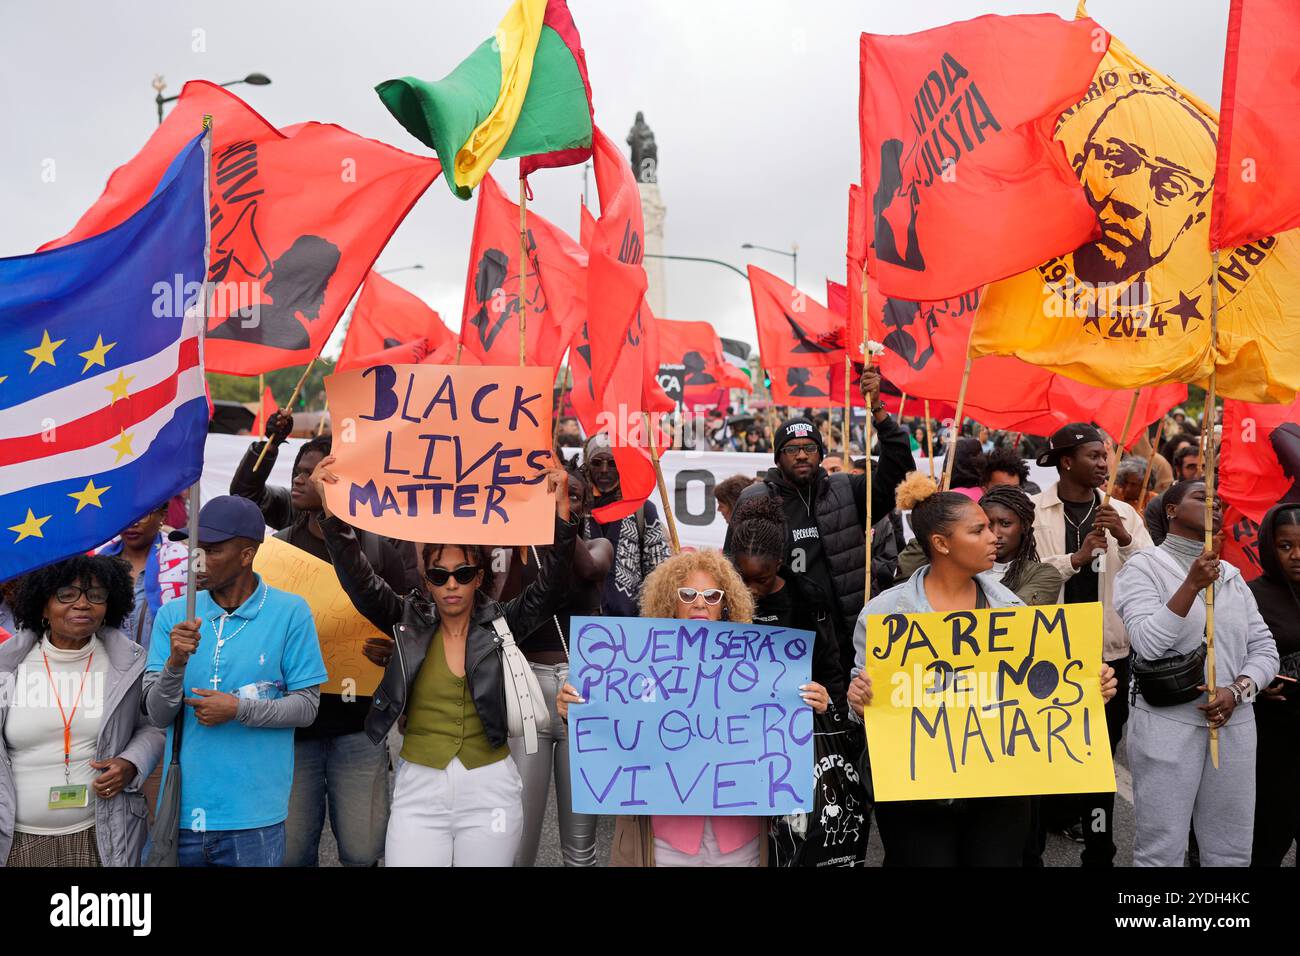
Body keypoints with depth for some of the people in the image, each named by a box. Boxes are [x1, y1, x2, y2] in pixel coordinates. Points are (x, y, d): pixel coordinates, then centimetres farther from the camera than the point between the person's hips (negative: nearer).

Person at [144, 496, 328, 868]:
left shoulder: (290, 612, -6)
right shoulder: (173, 616, 2)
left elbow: (306, 707, -5)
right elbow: (157, 715, -1)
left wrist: (239, 709, -18)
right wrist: (176, 663, -19)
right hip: (182, 810, 3)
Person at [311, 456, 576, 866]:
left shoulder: (501, 623, 0)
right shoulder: (409, 620, 2)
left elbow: (552, 586, -11)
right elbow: (359, 579, -7)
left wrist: (560, 511, -23)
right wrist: (333, 508, -19)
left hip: (489, 789, 0)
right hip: (418, 788, 1)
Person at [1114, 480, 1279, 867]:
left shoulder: (1231, 574, 15)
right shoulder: (1144, 566, -2)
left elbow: (1264, 648, 10)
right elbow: (1148, 643, -15)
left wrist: (1237, 691, -8)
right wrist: (1192, 585, -22)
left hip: (1235, 724, 5)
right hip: (1168, 723, -5)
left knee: (1231, 852, 12)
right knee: (1161, 851, 1)